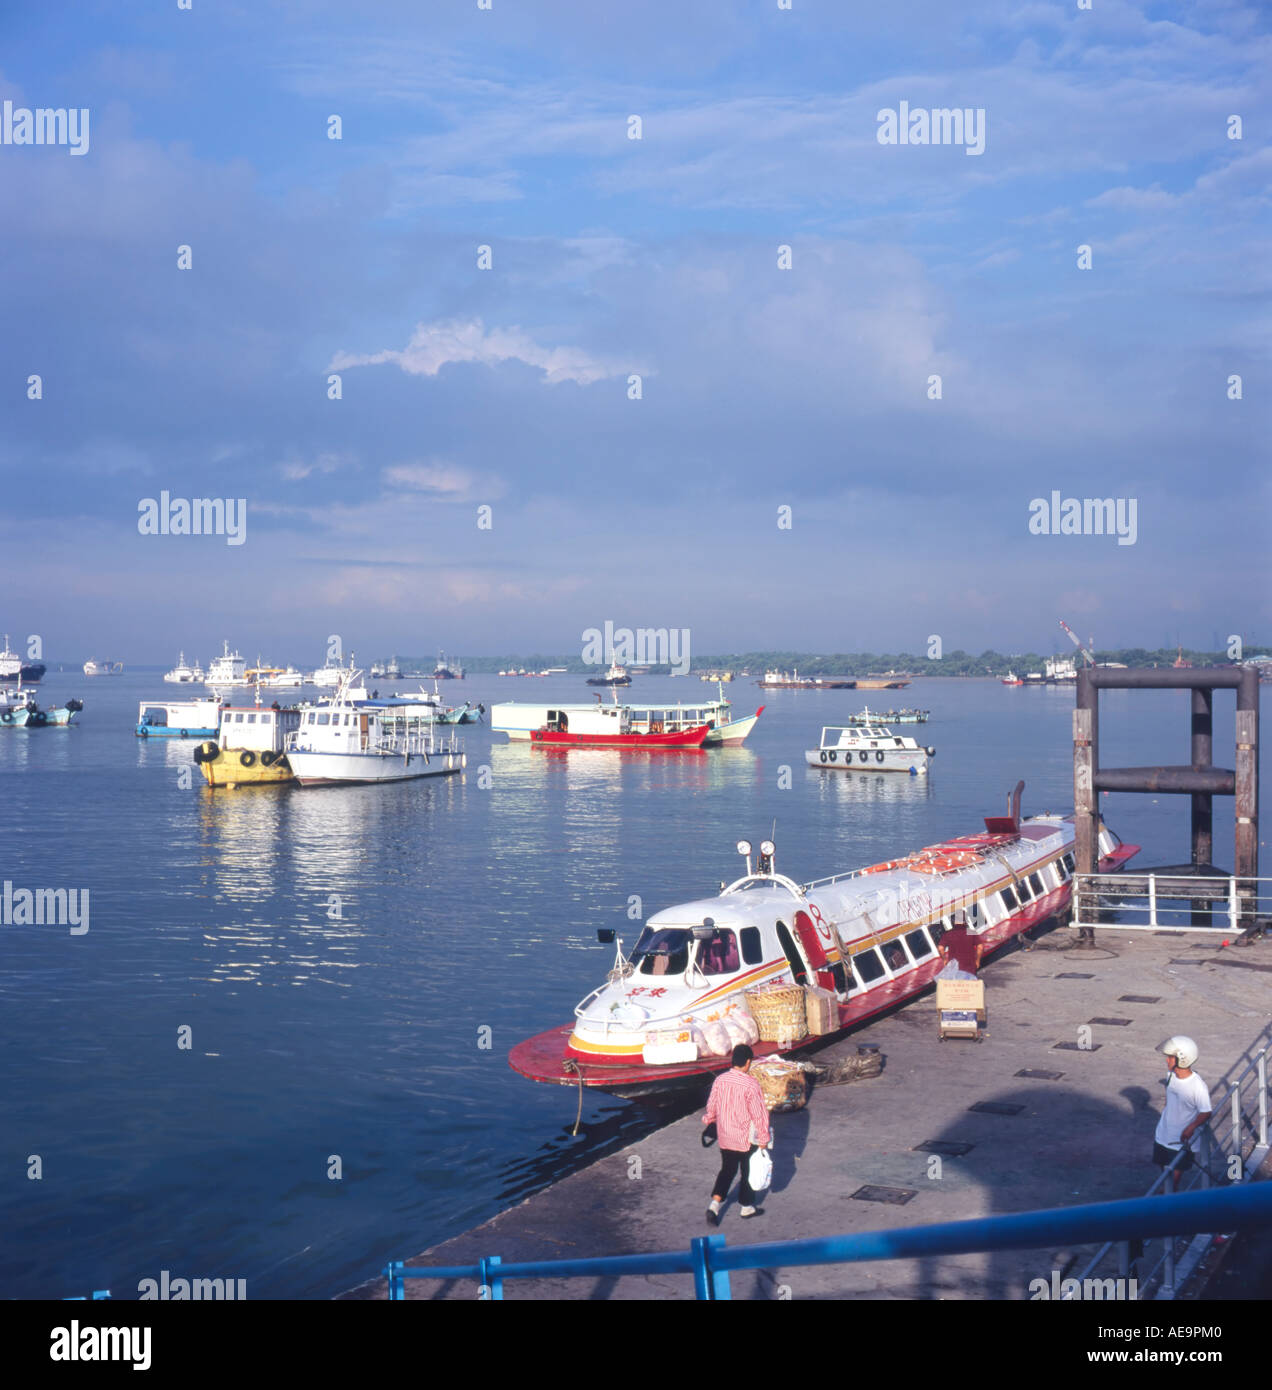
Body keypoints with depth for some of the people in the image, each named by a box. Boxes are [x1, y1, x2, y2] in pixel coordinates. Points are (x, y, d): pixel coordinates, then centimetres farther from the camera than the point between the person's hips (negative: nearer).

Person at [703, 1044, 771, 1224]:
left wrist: (708, 1120, 29)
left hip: (725, 1137, 5)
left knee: (727, 1170, 16)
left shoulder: (719, 1080, -6)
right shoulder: (751, 1084, -22)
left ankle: (714, 1205, 1)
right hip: (746, 1138, -5)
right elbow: (759, 1113, -17)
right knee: (748, 1172, 15)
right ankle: (747, 1207, 29)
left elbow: (712, 1107, 8)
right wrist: (763, 1138, -6)